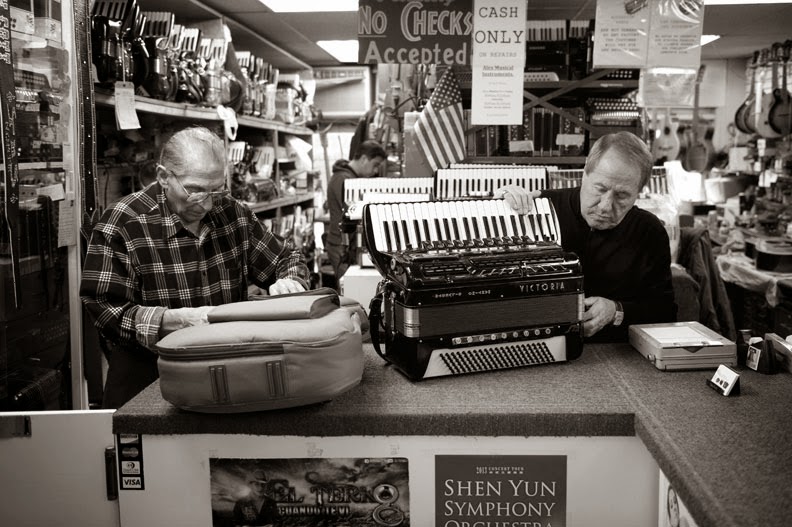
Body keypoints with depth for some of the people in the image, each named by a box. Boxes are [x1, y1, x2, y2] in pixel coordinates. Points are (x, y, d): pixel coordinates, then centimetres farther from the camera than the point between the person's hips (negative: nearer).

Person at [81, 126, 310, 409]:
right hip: (148, 374, -3)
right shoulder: (120, 224, -8)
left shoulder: (232, 213, 7)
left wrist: (289, 282, -4)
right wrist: (176, 319, -23)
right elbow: (105, 312, -12)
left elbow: (288, 258, 18)